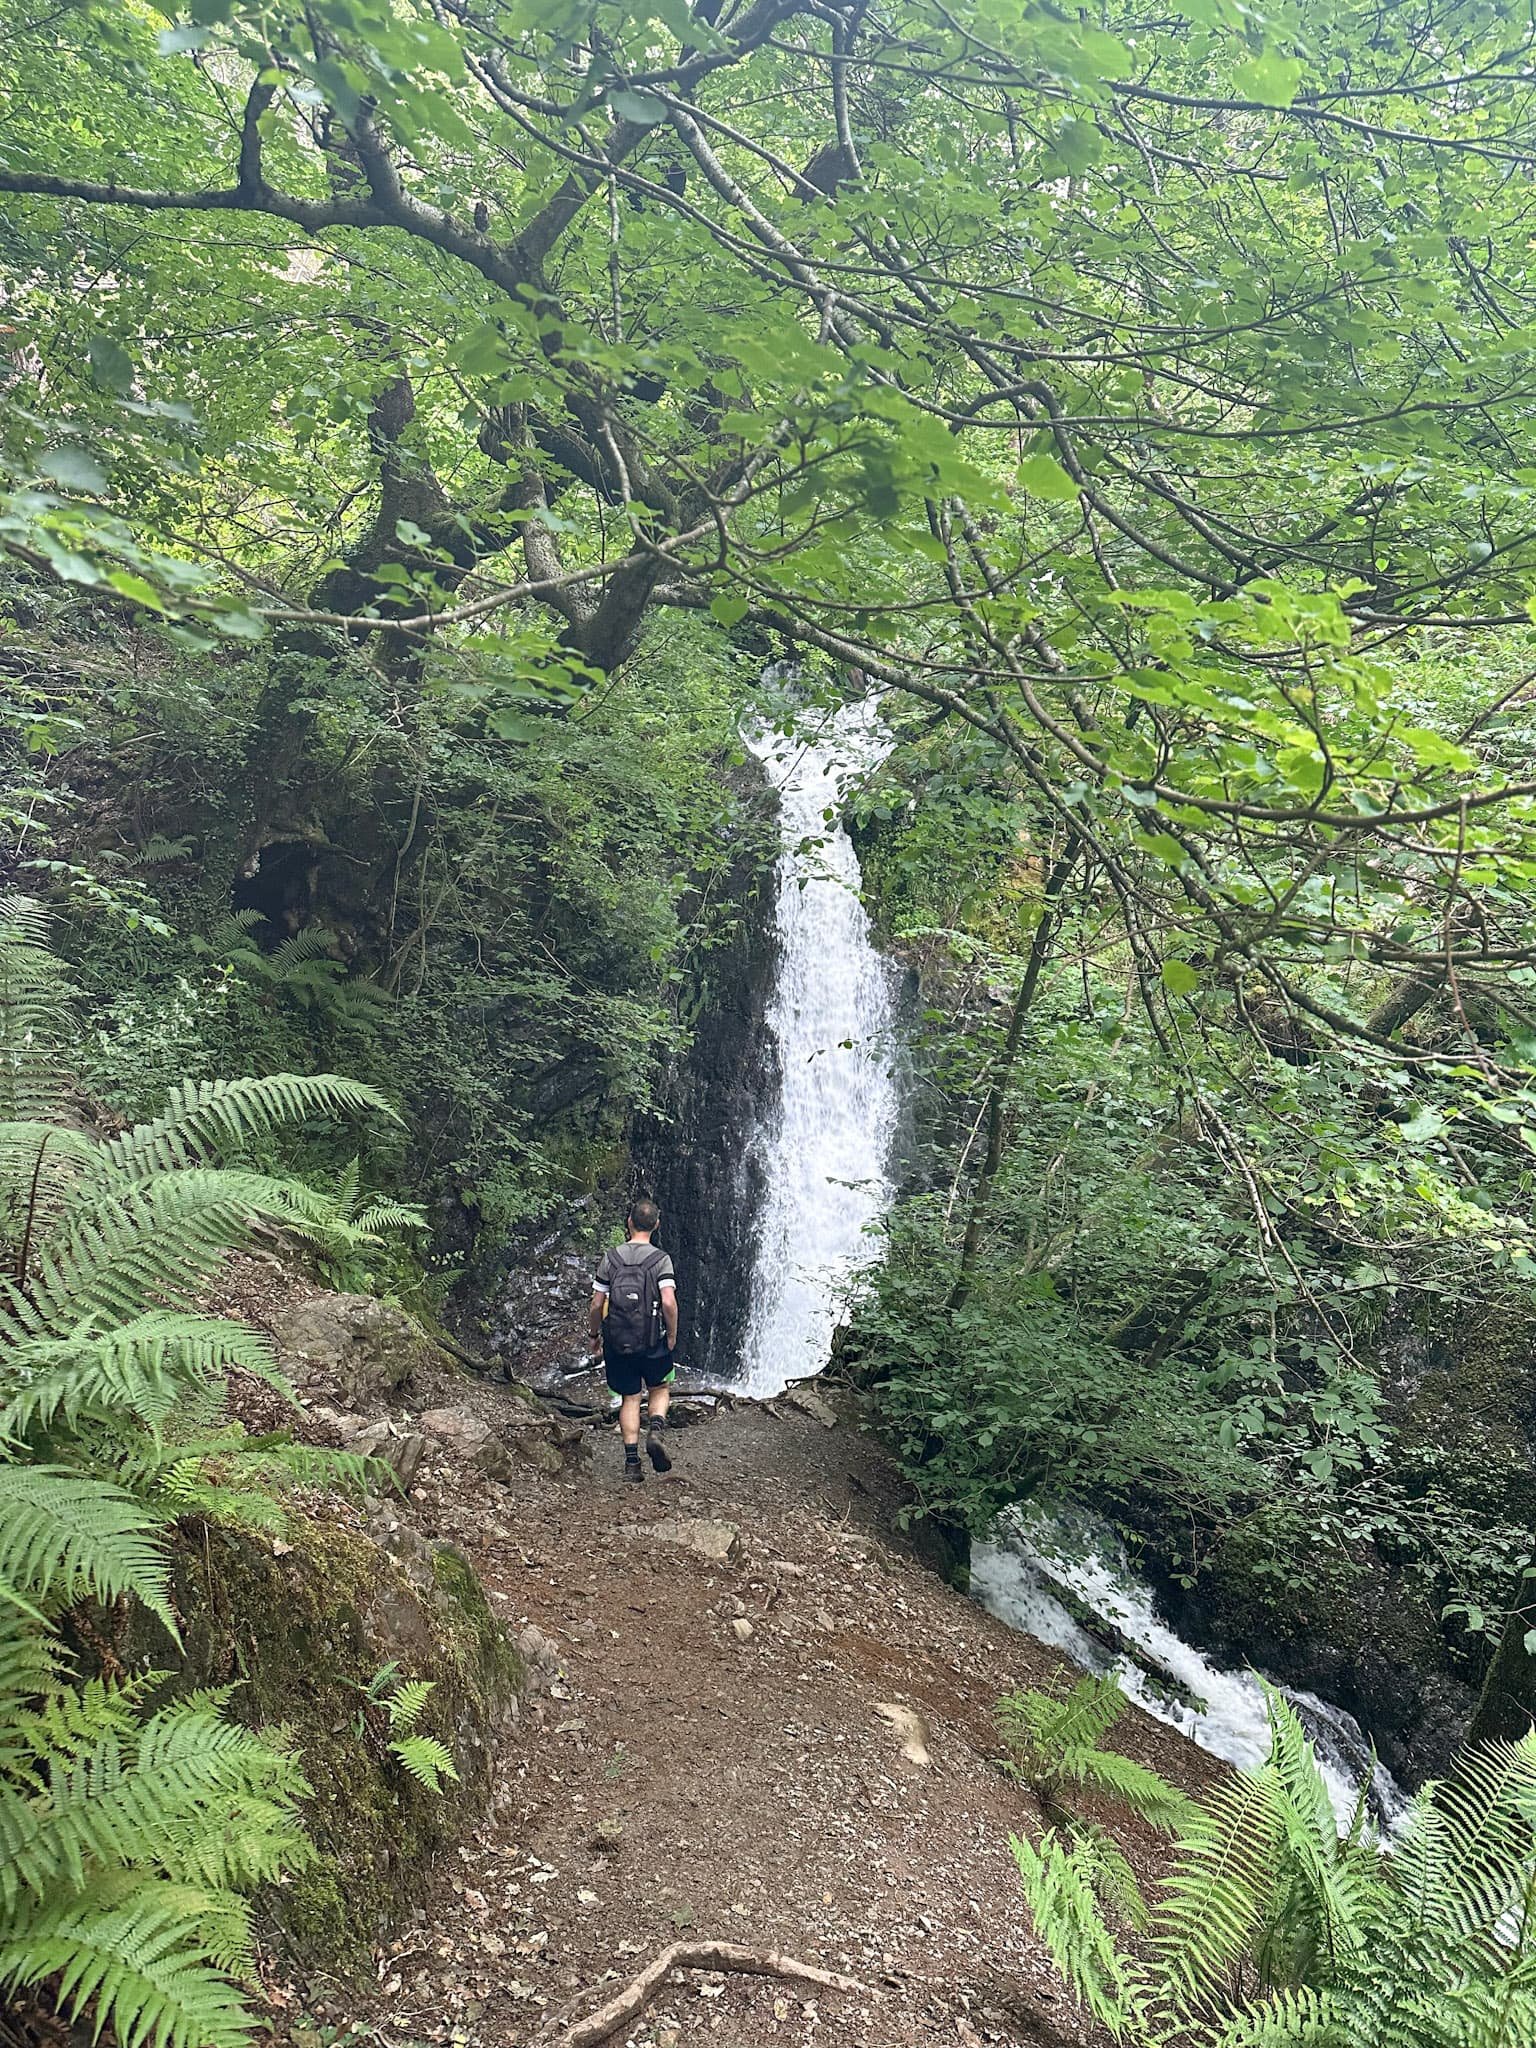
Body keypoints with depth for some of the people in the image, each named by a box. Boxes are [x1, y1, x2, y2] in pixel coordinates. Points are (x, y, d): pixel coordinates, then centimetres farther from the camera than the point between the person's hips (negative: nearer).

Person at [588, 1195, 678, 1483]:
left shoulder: (610, 1258, -2)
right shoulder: (661, 1259, -8)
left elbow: (597, 1304, -2)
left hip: (617, 1343, 2)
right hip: (653, 1342, -1)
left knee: (629, 1399, 12)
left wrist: (594, 1336, 13)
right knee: (660, 1389, 21)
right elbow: (669, 1303, -19)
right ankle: (656, 1431, -5)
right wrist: (672, 1335, -3)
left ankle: (632, 1462, 6)